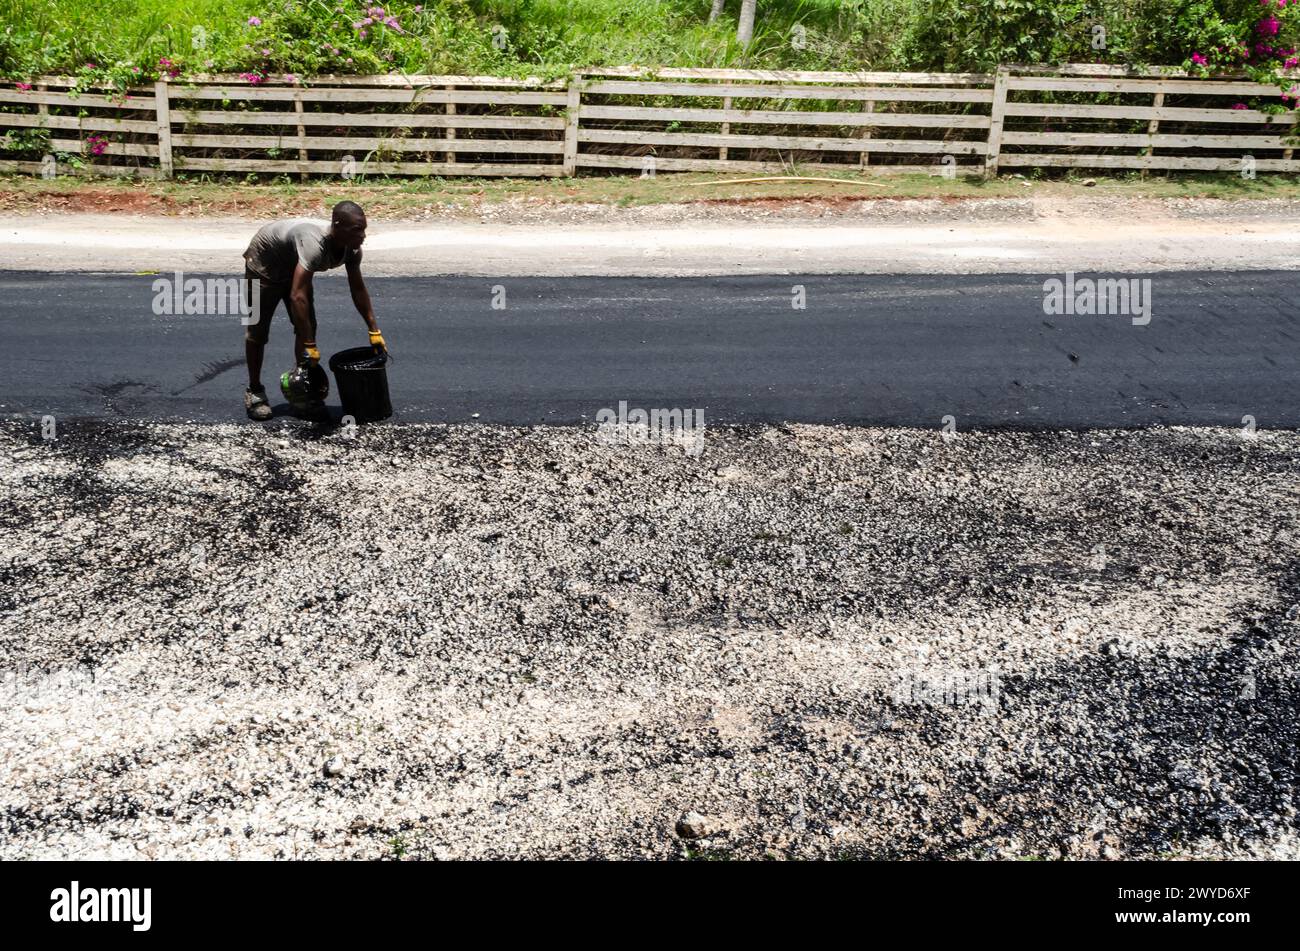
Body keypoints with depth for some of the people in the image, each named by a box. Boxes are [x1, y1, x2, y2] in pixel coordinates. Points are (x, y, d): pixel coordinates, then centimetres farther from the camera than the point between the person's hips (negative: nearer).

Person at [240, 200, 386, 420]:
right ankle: (254, 391, 12)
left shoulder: (352, 248, -21)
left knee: (307, 326, 0)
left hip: (293, 264, 7)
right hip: (264, 260, -7)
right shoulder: (315, 245, -45)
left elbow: (358, 289, -7)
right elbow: (297, 296, -50)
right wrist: (310, 346, -49)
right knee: (258, 330, -1)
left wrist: (374, 331, -9)